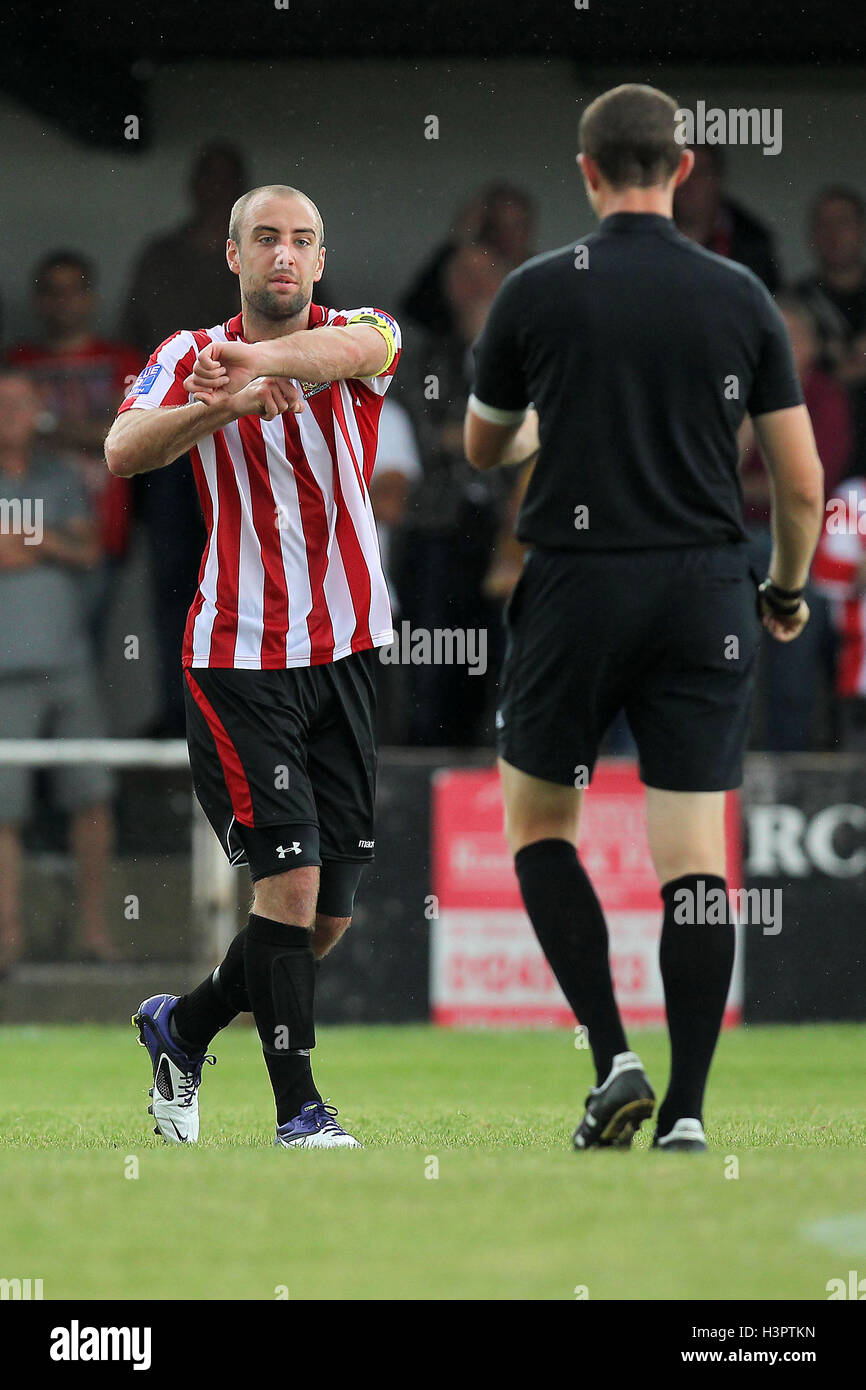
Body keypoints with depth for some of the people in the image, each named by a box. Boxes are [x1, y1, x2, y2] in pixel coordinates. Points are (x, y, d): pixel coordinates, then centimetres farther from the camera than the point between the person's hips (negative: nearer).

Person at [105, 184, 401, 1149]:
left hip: (347, 653, 3)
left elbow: (353, 350, -24)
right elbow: (124, 453, -17)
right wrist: (223, 402, -36)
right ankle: (298, 1107, -6)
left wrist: (262, 360, -46)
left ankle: (181, 1026, 30)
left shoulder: (360, 334, 3)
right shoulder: (189, 356, 1)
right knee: (288, 880, -15)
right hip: (237, 660, -3)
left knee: (327, 918, 6)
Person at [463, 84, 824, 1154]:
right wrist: (788, 588, 20)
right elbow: (801, 478, 2)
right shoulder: (740, 298, 1)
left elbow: (481, 447, 13)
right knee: (695, 857, 2)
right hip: (706, 591, 1)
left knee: (537, 824, 15)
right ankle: (686, 1111, -6)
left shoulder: (537, 292, -4)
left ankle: (612, 1057, -1)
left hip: (576, 585, -1)